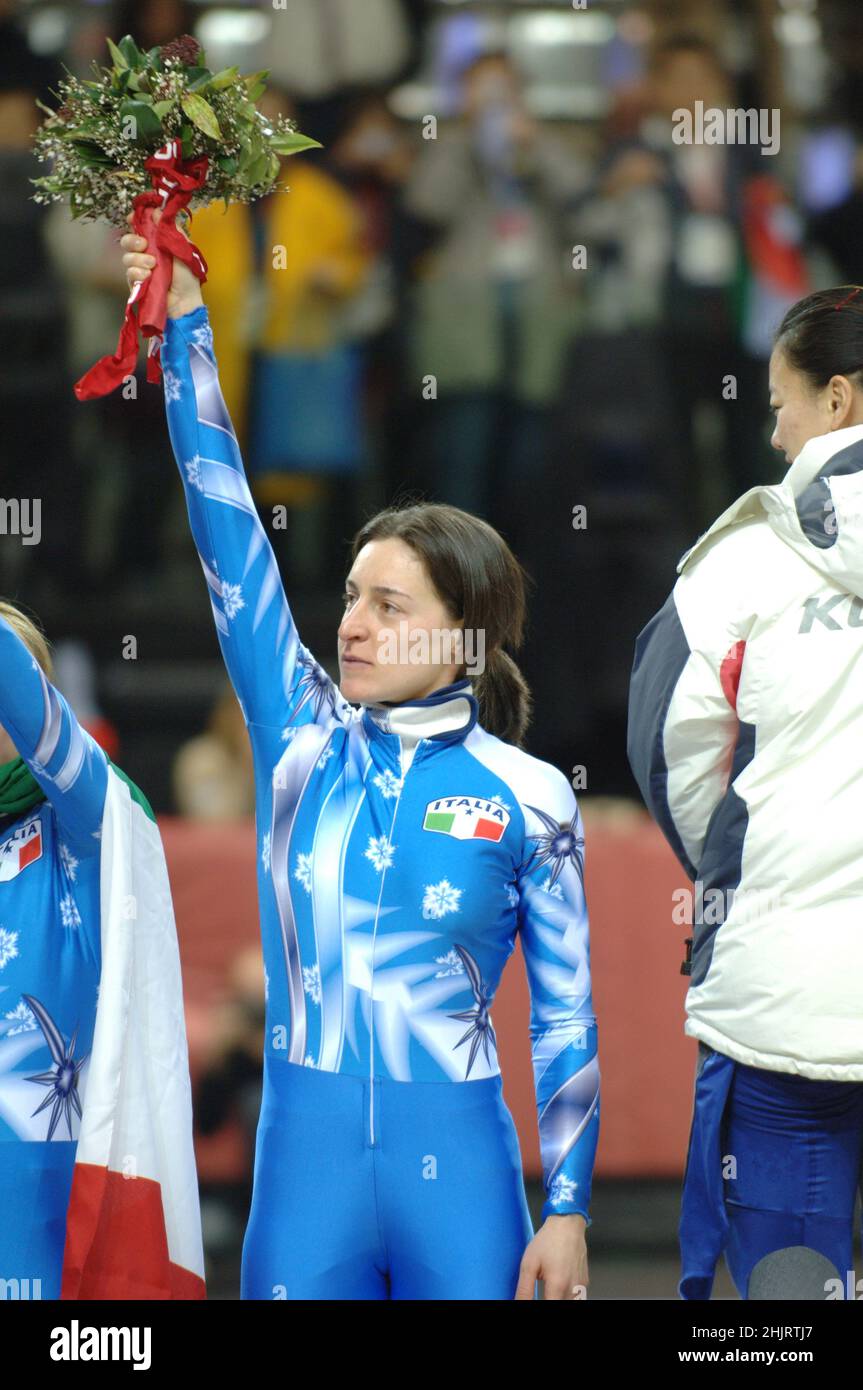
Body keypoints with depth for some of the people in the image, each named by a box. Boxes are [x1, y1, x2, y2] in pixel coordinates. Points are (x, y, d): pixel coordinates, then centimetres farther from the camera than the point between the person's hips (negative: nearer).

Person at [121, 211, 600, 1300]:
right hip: (306, 1139, 2)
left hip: (455, 1149, -2)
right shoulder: (303, 739, 5)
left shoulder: (528, 798, 0)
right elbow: (227, 525, 1)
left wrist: (568, 1208, 0)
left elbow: (565, 1013, 3)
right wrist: (185, 328, -4)